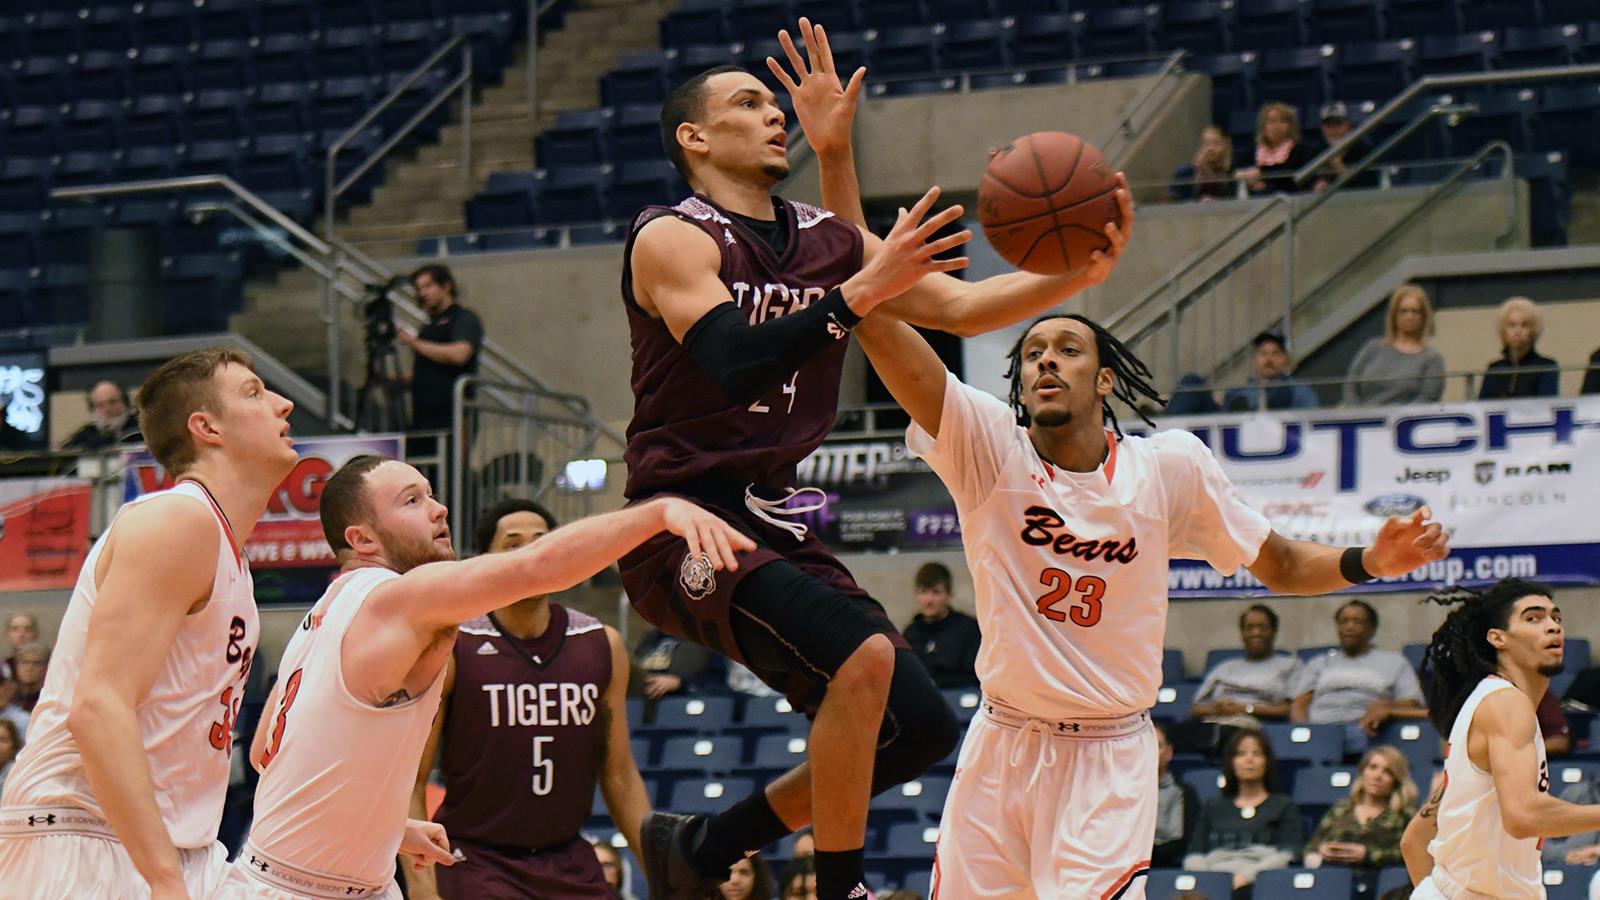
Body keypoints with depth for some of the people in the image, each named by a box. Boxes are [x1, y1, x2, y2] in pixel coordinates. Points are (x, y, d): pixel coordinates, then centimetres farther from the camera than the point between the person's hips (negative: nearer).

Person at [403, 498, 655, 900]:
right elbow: (411, 783, -8)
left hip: (569, 865, 5)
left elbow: (619, 776, 12)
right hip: (474, 863, -5)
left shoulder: (602, 646, 5)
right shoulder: (451, 648, -8)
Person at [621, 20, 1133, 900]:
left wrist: (1076, 275, -10)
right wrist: (864, 289, -27)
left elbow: (956, 307, 6)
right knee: (864, 655, -29)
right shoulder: (673, 239, -9)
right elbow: (735, 360, -24)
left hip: (774, 521, 8)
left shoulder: (830, 242, 13)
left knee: (921, 729, 4)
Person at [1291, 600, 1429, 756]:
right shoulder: (1319, 664, 31)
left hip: (1364, 730, -1)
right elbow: (1299, 704, 19)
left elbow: (1413, 707, 12)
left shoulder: (1393, 661, 24)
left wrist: (1386, 707, -13)